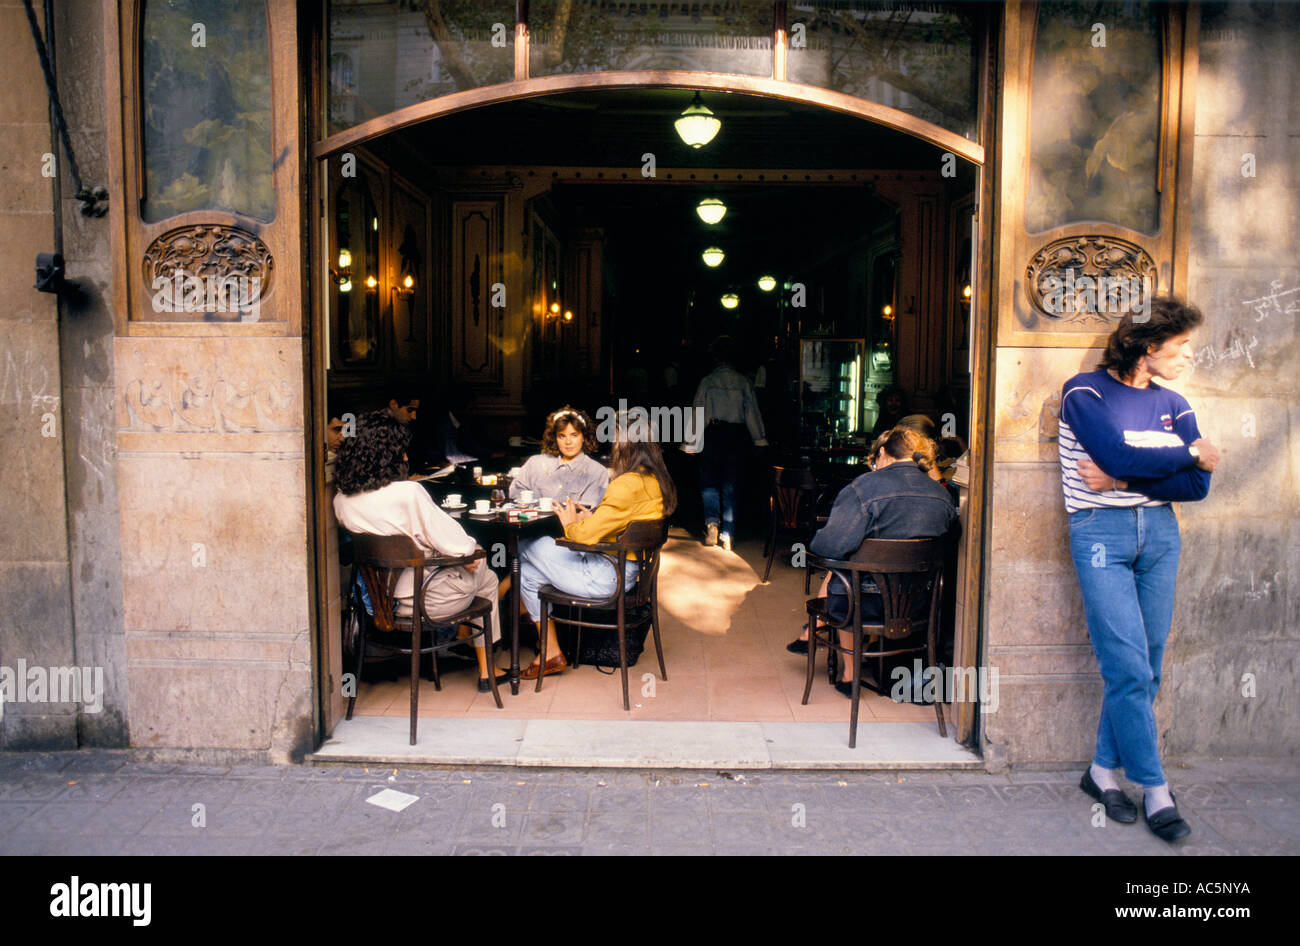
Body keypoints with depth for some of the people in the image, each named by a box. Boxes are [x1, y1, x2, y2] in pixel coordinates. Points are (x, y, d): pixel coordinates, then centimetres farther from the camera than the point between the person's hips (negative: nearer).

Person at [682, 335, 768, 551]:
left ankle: (712, 521, -11)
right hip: (737, 436, 1)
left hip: (713, 434, -1)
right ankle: (728, 535, 7)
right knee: (730, 486, 7)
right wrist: (760, 440, 6)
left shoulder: (707, 381, -2)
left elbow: (698, 413, -2)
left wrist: (691, 443, 3)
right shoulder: (743, 382, 1)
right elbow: (752, 412, 1)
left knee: (709, 482, 12)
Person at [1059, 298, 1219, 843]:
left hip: (1159, 533, 6)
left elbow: (1198, 485, 1)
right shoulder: (1085, 391, -4)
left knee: (1144, 667, 6)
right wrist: (1190, 454, -4)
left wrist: (1123, 482, -12)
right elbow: (1118, 456, -18)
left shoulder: (1173, 404, 12)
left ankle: (1104, 771, 20)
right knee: (1129, 667, -7)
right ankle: (1155, 790, 4)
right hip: (1100, 533, -5)